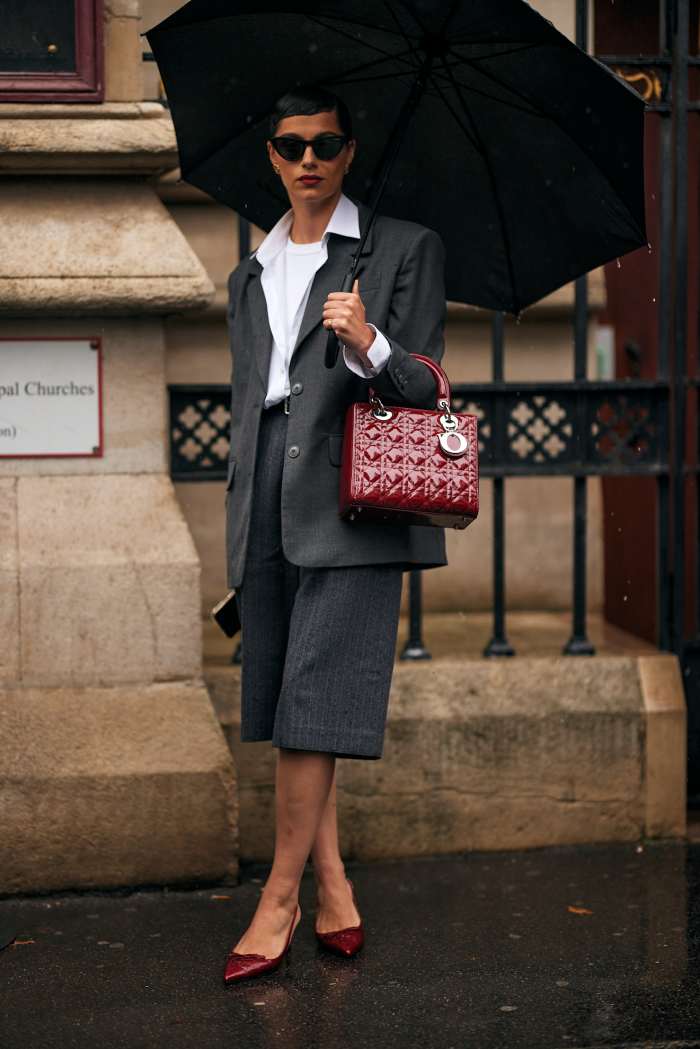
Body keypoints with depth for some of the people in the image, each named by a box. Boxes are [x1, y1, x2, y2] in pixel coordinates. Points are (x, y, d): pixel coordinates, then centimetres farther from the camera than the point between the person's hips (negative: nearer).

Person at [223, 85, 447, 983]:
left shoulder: (405, 250, 7)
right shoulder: (249, 277, 22)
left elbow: (423, 388, 0)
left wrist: (369, 346, -21)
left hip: (349, 504, -5)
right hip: (267, 510, 5)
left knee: (313, 706, -10)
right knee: (285, 710, 3)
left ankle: (281, 896, -1)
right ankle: (334, 893, 11)